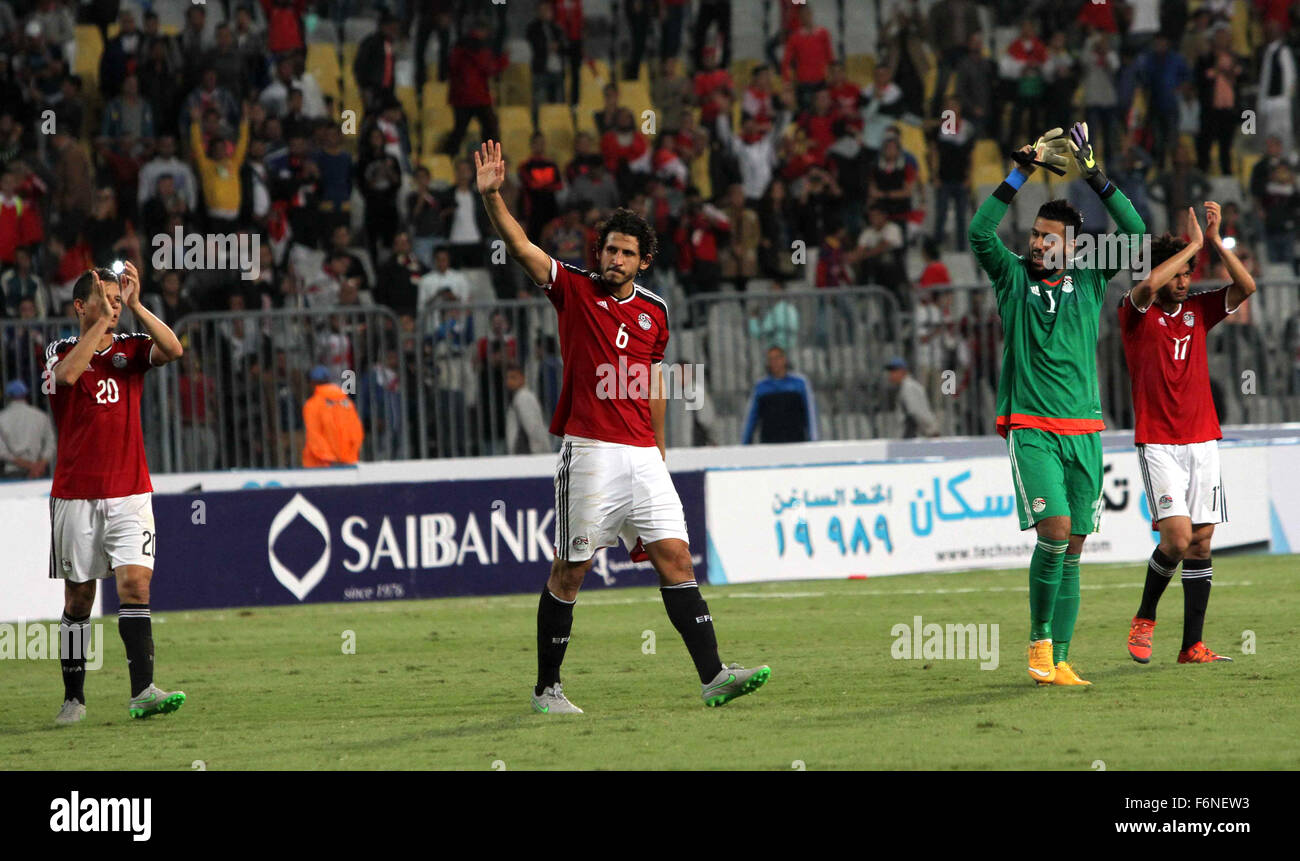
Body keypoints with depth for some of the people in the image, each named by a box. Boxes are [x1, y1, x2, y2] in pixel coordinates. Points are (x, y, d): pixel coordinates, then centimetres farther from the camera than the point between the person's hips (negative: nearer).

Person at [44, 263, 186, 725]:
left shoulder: (131, 347, 7)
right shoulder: (62, 350, 2)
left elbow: (173, 349, -13)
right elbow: (67, 375, -21)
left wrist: (135, 306, -18)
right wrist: (102, 321, -22)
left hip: (129, 492, 1)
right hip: (75, 494, -1)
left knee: (135, 583, -14)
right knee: (77, 598, 4)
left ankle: (142, 691, -20)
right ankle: (73, 698, 13)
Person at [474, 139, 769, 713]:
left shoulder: (654, 312, 13)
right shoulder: (575, 290, 1)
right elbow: (520, 247, -10)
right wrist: (491, 196, -24)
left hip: (642, 456, 4)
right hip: (589, 452, -4)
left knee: (674, 557, -4)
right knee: (569, 572, 0)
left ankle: (712, 676, -8)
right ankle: (547, 689, 10)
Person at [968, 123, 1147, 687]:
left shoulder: (1090, 281, 10)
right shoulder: (1014, 277, 5)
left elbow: (1135, 234, 2)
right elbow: (981, 233, -10)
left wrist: (1096, 178, -3)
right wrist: (1020, 175, -12)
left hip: (1082, 429, 3)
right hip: (1030, 428, -3)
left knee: (1073, 548, 3)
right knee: (1055, 529, -19)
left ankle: (1058, 660, 7)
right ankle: (1039, 636, -2)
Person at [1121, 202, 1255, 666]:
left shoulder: (1198, 310, 11)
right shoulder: (1137, 313, -2)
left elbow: (1246, 287, 0)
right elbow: (1148, 287, -24)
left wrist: (1216, 240, -9)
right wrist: (1193, 243, -16)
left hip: (1203, 440, 5)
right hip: (1158, 444, -5)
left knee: (1201, 540, 1)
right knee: (1177, 537, -16)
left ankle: (1192, 645, 4)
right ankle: (1144, 617, 9)